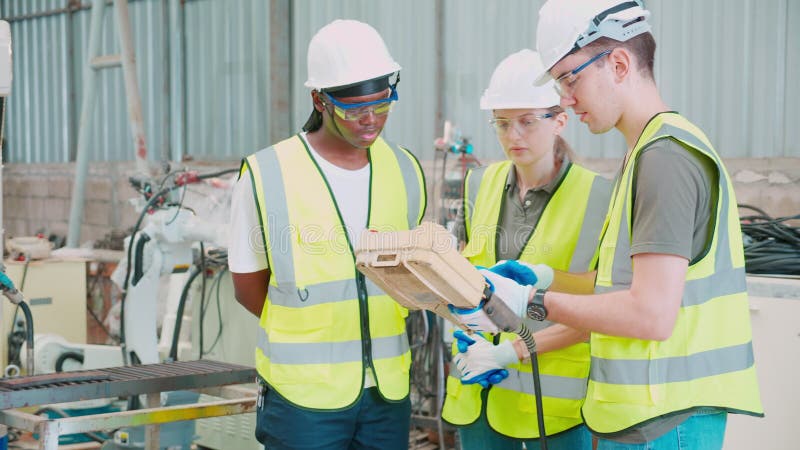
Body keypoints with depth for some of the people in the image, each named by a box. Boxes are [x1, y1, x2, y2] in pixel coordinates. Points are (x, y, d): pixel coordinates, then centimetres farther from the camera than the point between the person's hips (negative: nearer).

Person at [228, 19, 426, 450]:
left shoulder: (405, 170, 5)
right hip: (303, 395, -4)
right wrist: (314, 337, -3)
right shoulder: (266, 176, -7)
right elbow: (248, 288, 1)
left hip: (388, 391, 4)